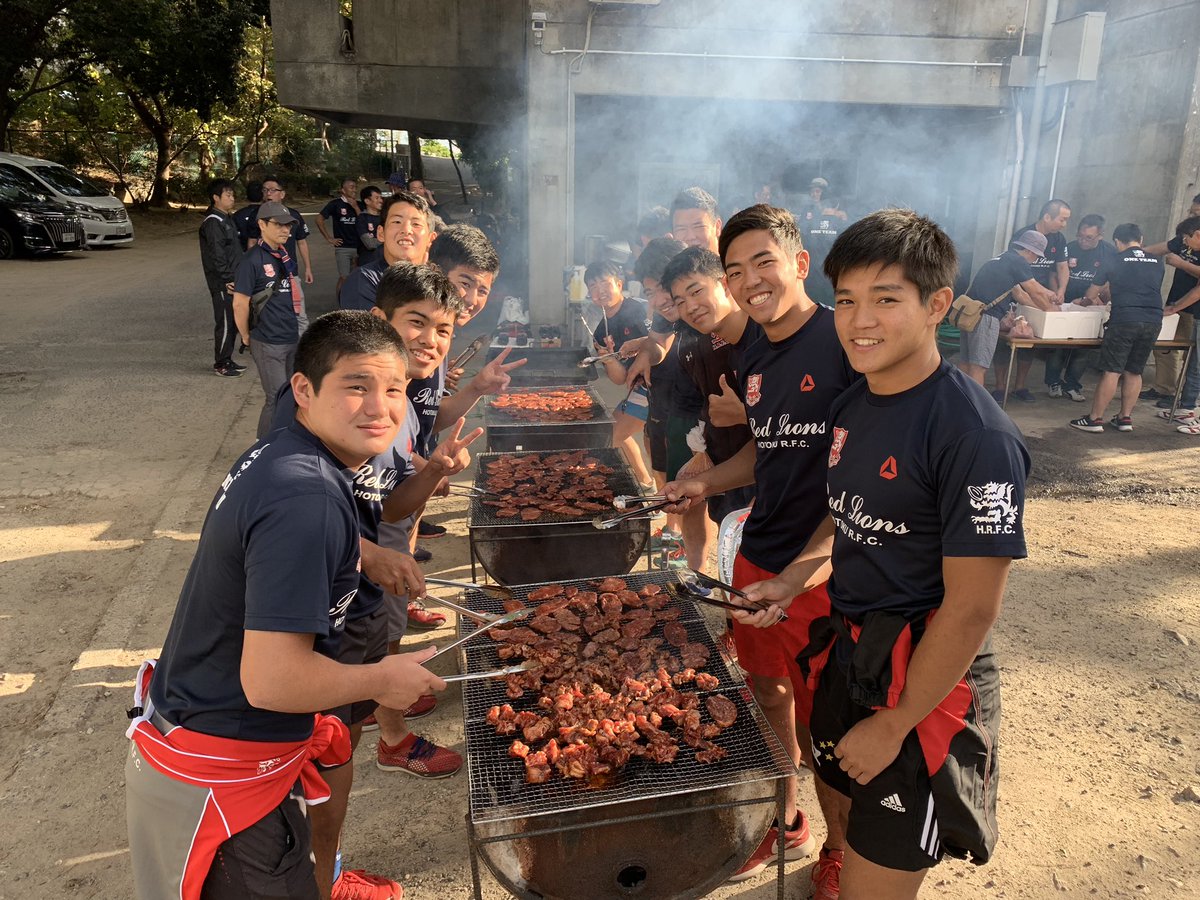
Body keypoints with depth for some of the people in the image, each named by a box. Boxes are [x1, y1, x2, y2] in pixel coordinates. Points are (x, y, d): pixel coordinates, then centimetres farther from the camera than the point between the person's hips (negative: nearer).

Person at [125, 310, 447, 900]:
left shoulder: (278, 456, -1)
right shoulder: (307, 498, -30)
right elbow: (273, 680, -32)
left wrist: (361, 554, 10)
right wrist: (383, 680, -17)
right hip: (217, 782, -9)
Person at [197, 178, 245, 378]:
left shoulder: (228, 219, 17)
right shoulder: (213, 222, -13)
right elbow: (217, 255, -19)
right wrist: (228, 279, -19)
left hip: (232, 280, 9)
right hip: (222, 284, -9)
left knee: (233, 322, 13)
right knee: (225, 323, -4)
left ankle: (227, 360, 23)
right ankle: (220, 364, 4)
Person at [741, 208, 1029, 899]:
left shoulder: (976, 435, -23)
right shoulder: (854, 405, 2)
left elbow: (972, 609, -21)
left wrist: (893, 725, -15)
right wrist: (795, 578, 1)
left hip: (925, 684, -7)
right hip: (848, 653, 7)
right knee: (847, 810, 25)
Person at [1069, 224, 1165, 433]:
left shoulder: (1115, 260, 4)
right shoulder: (1157, 262, 16)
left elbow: (1091, 295, 10)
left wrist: (1089, 299, 35)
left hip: (1124, 320, -5)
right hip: (1153, 321, 5)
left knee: (1111, 372, -4)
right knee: (1134, 372, 13)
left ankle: (1095, 419, -3)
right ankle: (1125, 417, 16)